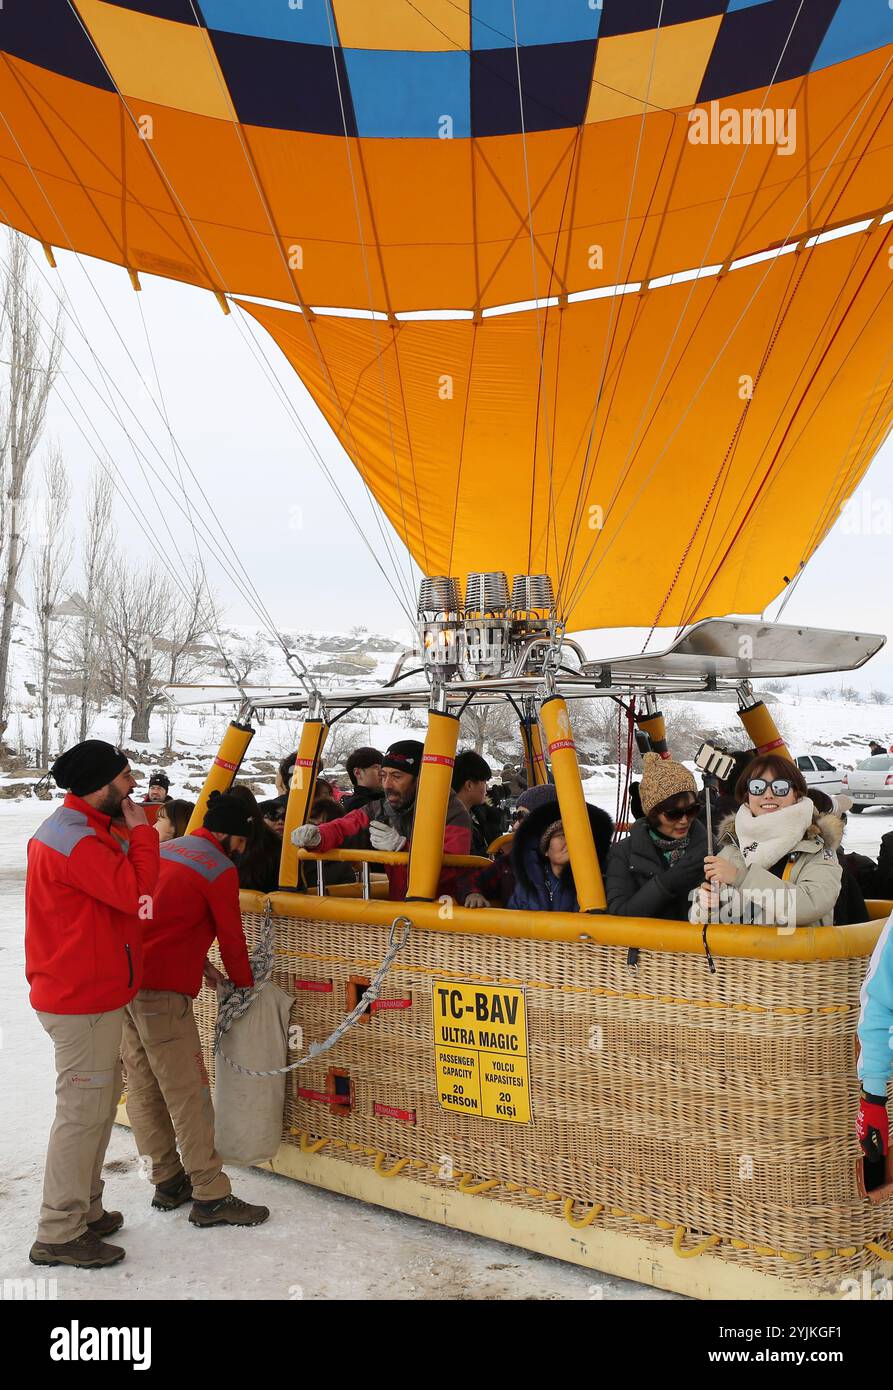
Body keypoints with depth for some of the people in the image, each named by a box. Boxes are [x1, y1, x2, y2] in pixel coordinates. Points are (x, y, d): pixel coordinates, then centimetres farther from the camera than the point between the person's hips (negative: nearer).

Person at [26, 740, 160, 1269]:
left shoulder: (82, 830, 13)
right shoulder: (75, 840, -23)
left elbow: (119, 889, 17)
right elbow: (134, 889, -29)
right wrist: (141, 830, -19)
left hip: (94, 993, 11)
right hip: (82, 1003, -11)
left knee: (100, 1103, 19)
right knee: (83, 1111, -1)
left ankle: (85, 1211, 32)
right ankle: (59, 1236, 11)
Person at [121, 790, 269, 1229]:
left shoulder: (164, 850, 16)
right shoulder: (219, 869, -8)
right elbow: (231, 937, -2)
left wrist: (202, 964, 23)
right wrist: (245, 984, 14)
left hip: (123, 978, 9)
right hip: (162, 991, -9)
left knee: (143, 1088, 14)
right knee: (187, 1094, -3)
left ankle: (168, 1182, 26)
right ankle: (210, 1198, 3)